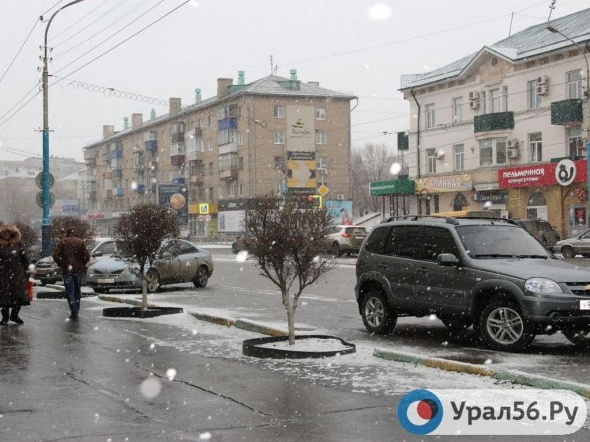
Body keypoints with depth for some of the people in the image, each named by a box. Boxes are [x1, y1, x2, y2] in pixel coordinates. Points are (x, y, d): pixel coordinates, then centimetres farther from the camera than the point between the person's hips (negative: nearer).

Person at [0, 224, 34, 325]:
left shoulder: (17, 243, 5)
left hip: (18, 274, 2)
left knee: (19, 295, 0)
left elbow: (24, 256, 7)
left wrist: (30, 267, 3)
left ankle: (14, 315, 16)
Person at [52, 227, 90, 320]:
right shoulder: (80, 242, 1)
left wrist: (61, 264, 4)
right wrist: (82, 264, 10)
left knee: (69, 291, 1)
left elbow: (55, 255, -8)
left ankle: (74, 312, -11)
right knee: (77, 291, 14)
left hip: (67, 270, -2)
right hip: (79, 270, 2)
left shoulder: (63, 242, -2)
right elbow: (87, 256, -6)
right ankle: (76, 311, 18)